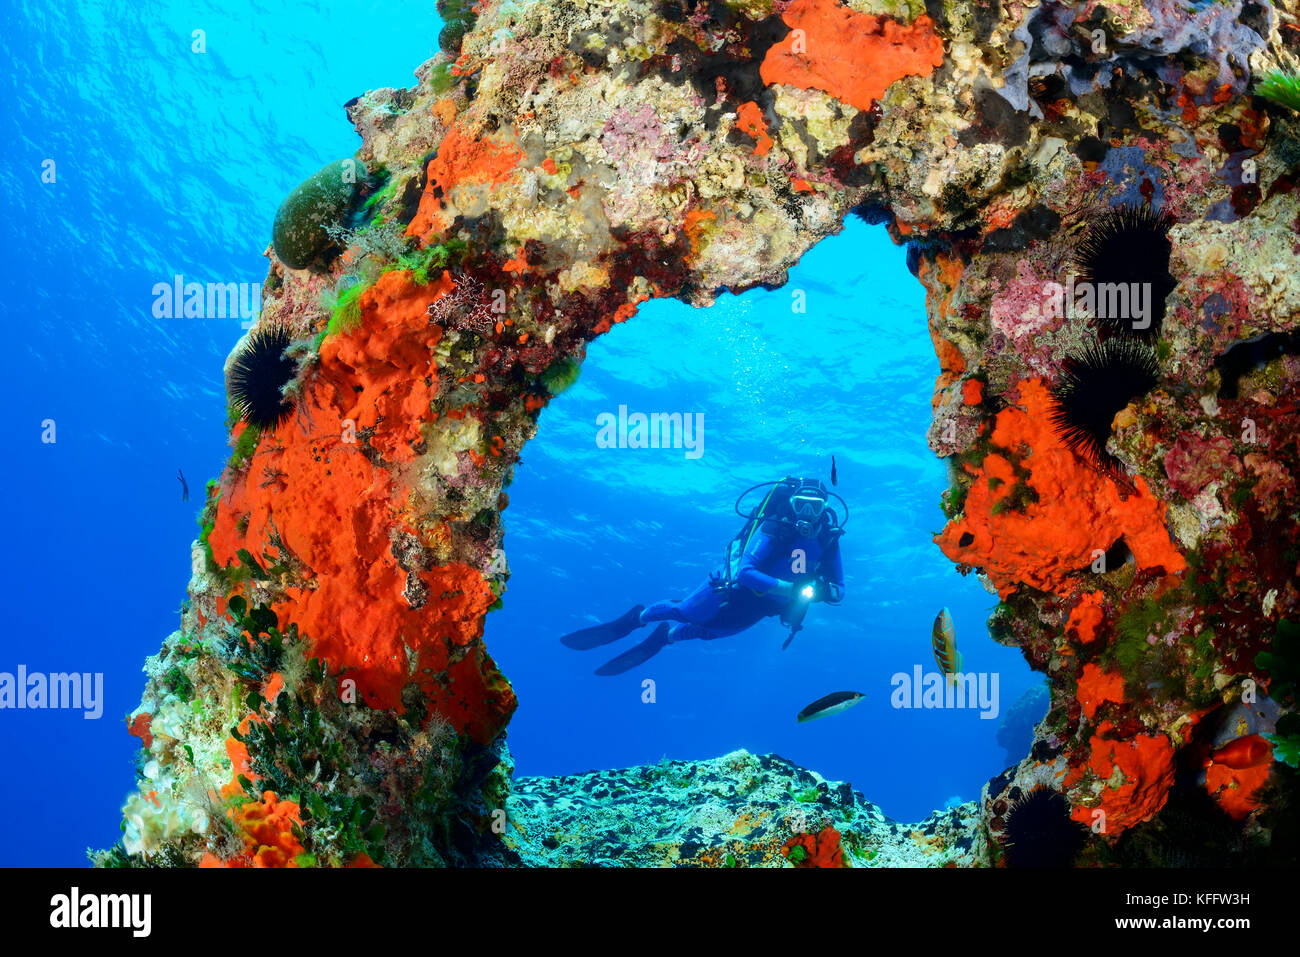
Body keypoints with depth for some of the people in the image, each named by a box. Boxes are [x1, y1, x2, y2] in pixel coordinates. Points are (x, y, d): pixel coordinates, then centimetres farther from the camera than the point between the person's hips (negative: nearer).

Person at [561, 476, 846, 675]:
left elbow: (838, 591, -11)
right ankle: (637, 618, 26)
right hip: (737, 585, -4)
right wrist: (791, 588, -48)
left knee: (706, 632, 13)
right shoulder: (775, 529, -33)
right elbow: (746, 572, -38)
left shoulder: (828, 541, -19)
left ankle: (666, 635, 44)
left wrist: (823, 591, -36)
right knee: (685, 612, -5)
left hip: (764, 605, 4)